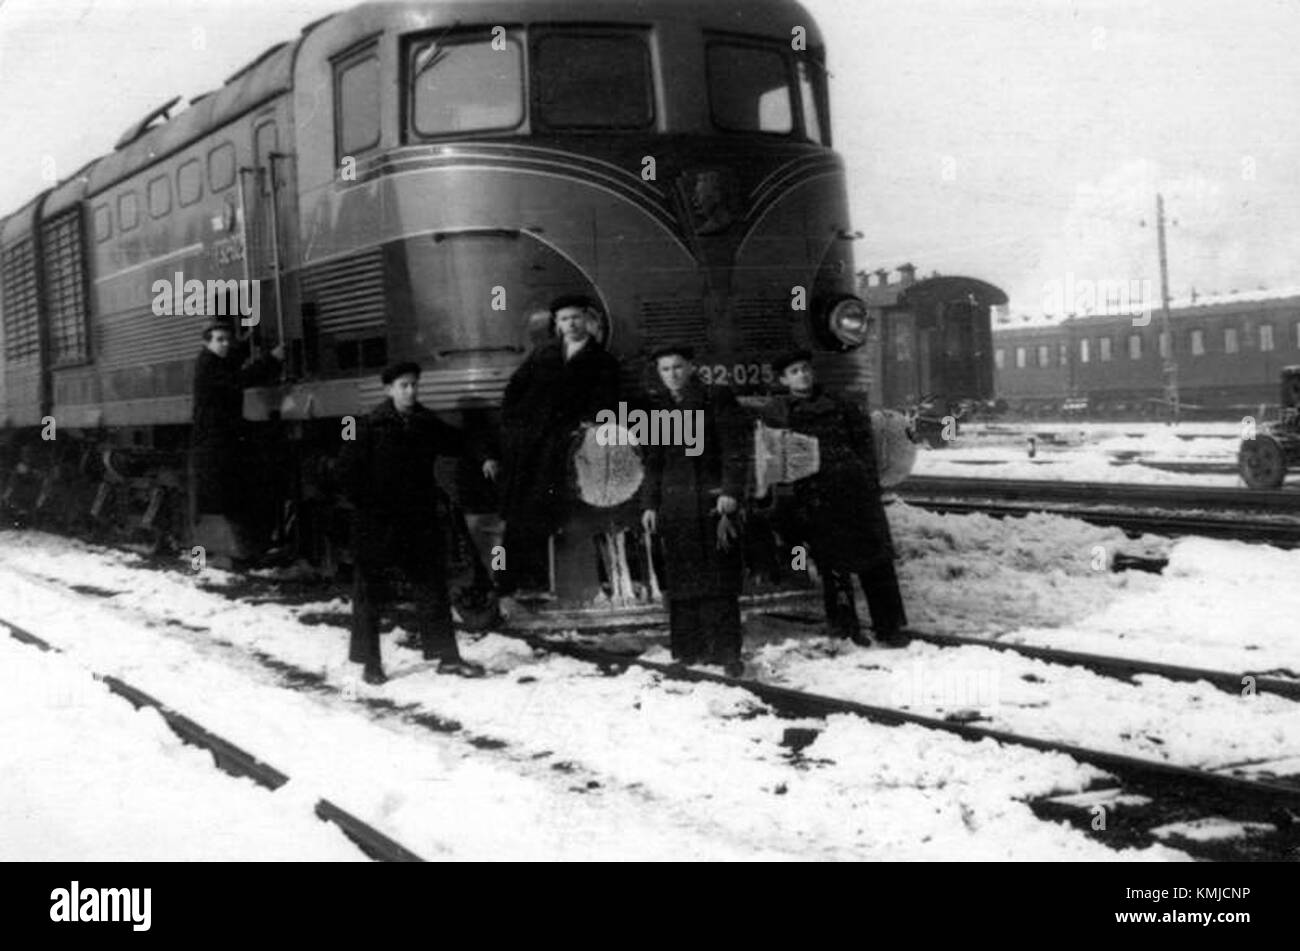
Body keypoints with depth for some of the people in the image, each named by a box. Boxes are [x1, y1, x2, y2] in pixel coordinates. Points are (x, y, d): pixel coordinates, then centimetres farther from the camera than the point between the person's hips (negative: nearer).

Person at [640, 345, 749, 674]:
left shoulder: (717, 400, 2)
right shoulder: (656, 407, 14)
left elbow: (734, 450, -3)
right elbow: (652, 462, 17)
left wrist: (730, 491, -14)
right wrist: (649, 504, 10)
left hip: (713, 498, -4)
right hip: (674, 501, 4)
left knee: (719, 577, -5)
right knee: (681, 579, 2)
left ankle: (726, 651, -4)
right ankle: (689, 653, 7)